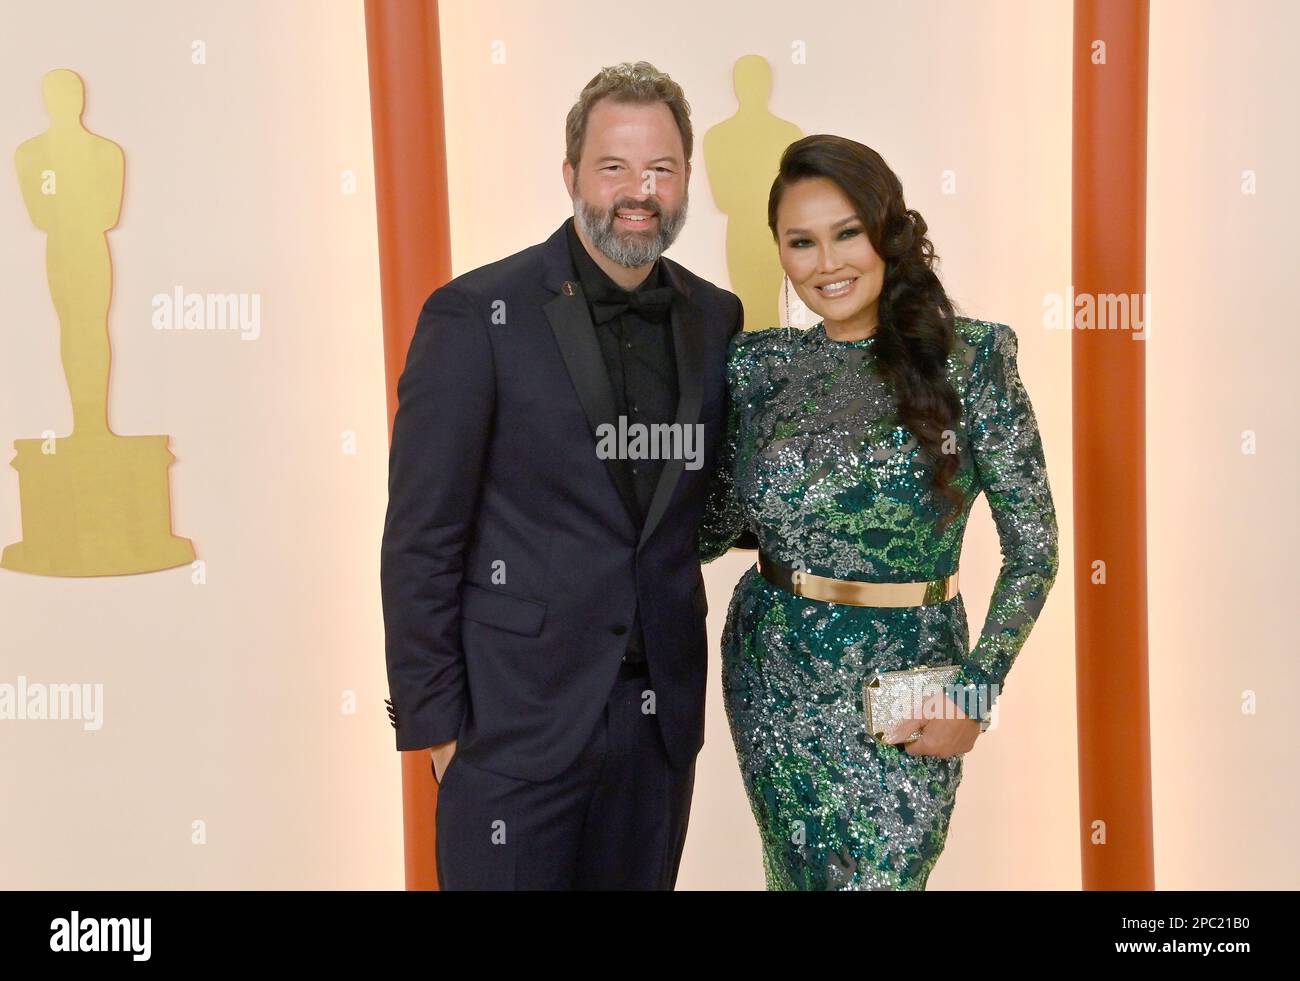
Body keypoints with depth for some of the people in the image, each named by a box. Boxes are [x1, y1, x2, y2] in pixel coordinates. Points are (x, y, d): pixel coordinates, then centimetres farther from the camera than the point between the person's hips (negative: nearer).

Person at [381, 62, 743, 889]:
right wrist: (433, 721, -9)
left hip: (662, 718, 5)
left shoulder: (716, 319, 5)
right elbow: (421, 541, -9)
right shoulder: (476, 316, -10)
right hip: (517, 721, -4)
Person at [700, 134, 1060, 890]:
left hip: (904, 688, -3)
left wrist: (978, 689, -12)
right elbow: (721, 522, 6)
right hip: (772, 678, 3)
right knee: (794, 873, 16)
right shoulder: (758, 363, -2)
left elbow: (1034, 547, -7)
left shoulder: (973, 356, -11)